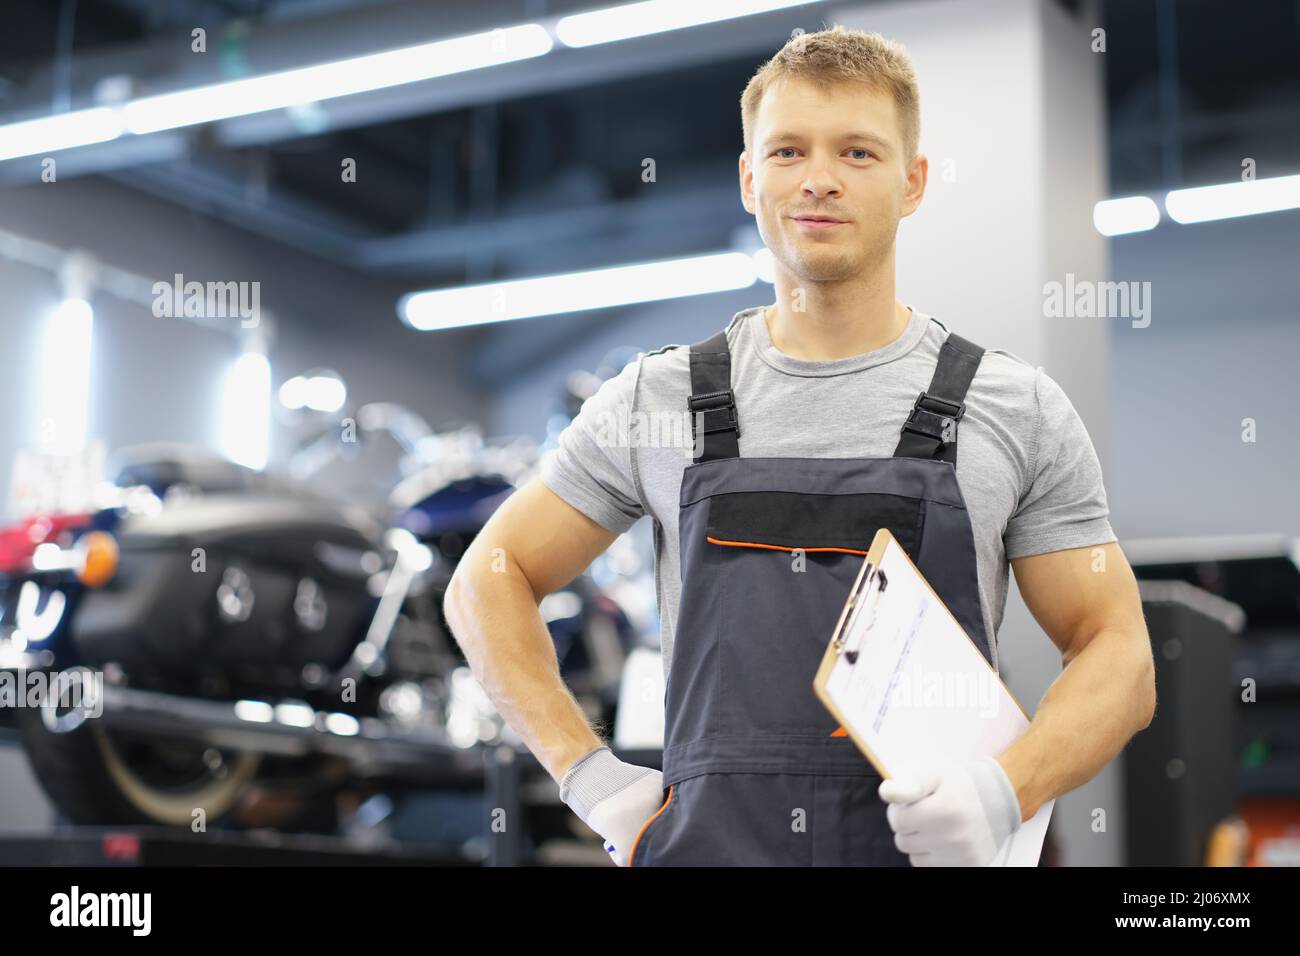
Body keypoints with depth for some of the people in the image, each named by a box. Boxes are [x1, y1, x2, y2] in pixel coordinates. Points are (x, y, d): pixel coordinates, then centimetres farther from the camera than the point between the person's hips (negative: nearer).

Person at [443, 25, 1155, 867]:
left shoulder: (1017, 408, 3)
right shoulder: (657, 400, 5)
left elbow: (1120, 658, 3)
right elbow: (489, 583, 11)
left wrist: (1004, 792, -15)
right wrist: (590, 776, 1)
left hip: (938, 846, 0)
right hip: (707, 844, 0)